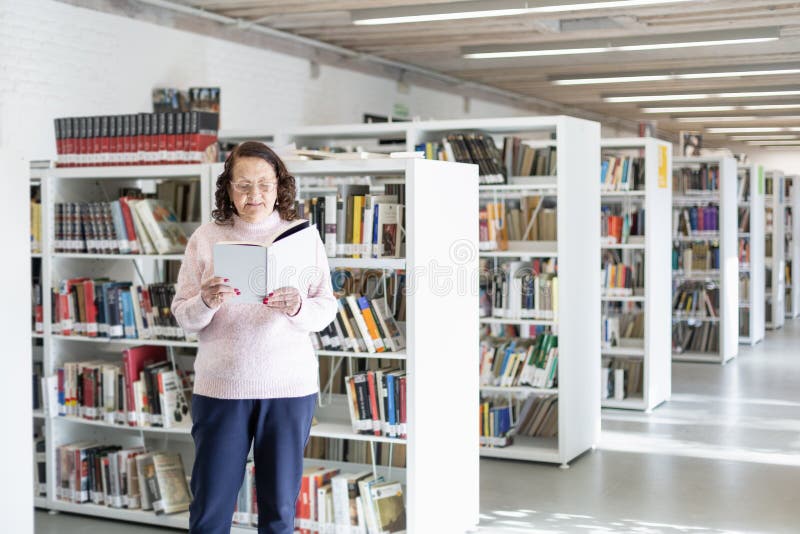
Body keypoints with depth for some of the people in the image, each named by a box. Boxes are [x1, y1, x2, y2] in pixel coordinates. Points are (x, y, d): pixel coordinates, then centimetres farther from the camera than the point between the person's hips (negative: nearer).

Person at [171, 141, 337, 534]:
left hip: (289, 385, 1)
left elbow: (326, 310, 2)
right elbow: (182, 315, 2)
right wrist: (206, 303, -19)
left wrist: (297, 308, -20)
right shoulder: (205, 239, 4)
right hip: (220, 386, 0)